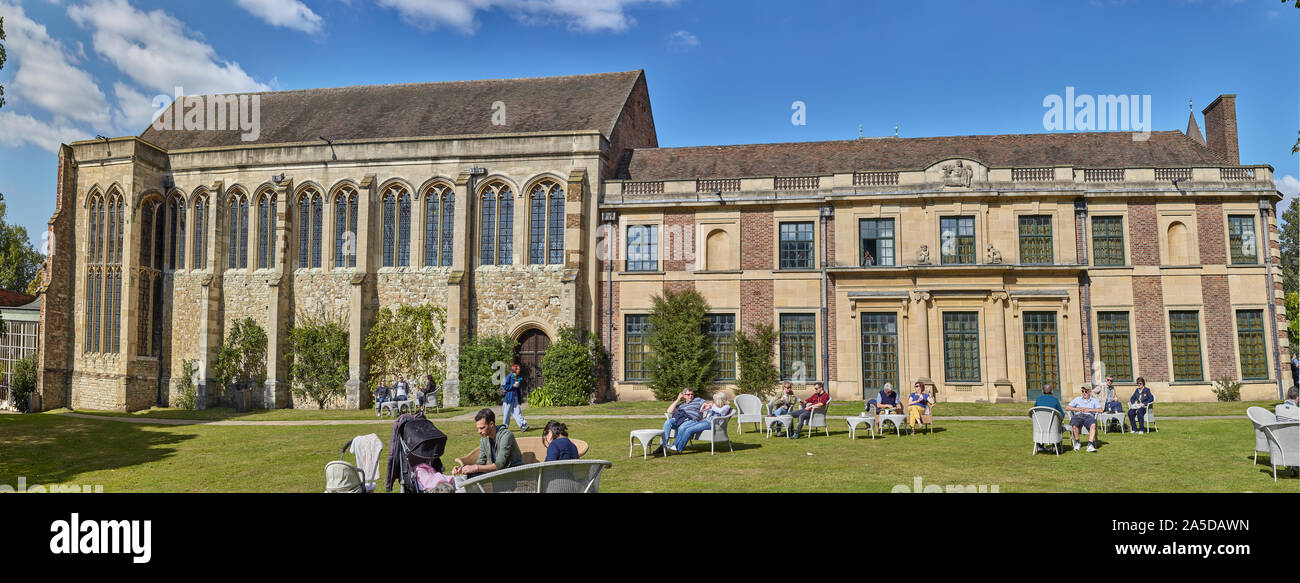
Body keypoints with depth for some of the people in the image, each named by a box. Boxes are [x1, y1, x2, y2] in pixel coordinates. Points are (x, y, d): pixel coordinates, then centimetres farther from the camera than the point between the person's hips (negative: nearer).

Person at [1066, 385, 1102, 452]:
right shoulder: (1077, 399, 24)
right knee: (1074, 425, -36)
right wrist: (1077, 409, -2)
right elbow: (1067, 407, 13)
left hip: (1089, 416, 0)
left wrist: (1089, 410, -6)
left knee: (1093, 425, -37)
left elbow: (1100, 410, 6)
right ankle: (1077, 442, -14)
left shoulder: (1094, 400, 23)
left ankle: (1090, 445, -42)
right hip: (1078, 416, 0)